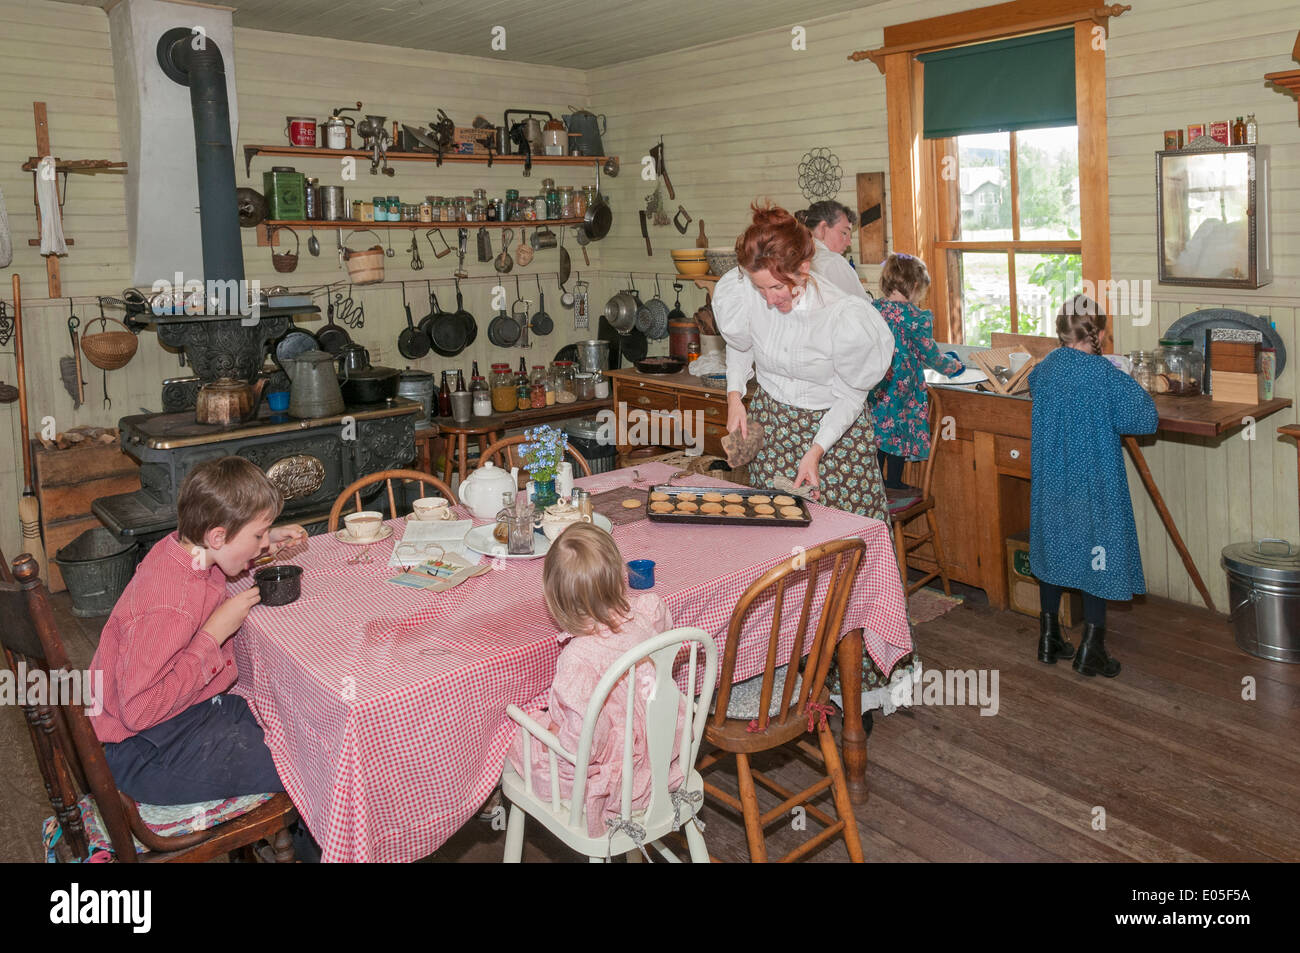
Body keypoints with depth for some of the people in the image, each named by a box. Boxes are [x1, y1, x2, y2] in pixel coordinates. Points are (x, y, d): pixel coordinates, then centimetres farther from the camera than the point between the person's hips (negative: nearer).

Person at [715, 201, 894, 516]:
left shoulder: (844, 316, -26)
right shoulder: (740, 293, -16)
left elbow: (850, 396, -12)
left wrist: (816, 451, -19)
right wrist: (735, 395, -3)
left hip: (836, 423, -3)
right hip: (770, 418, 3)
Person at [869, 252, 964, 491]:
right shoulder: (916, 318, -12)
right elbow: (931, 356, -3)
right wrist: (953, 366, 19)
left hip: (872, 389, 5)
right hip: (902, 390, -5)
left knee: (875, 439, 12)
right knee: (898, 441, 5)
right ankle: (893, 484, 11)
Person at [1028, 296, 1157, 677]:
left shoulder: (1045, 367, 0)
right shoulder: (1105, 374, -17)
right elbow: (1145, 417, -14)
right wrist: (1138, 394, 4)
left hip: (1049, 484, 6)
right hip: (1093, 485, -5)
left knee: (1051, 551, 15)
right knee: (1096, 557, 6)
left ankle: (1049, 639, 23)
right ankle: (1090, 649, 10)